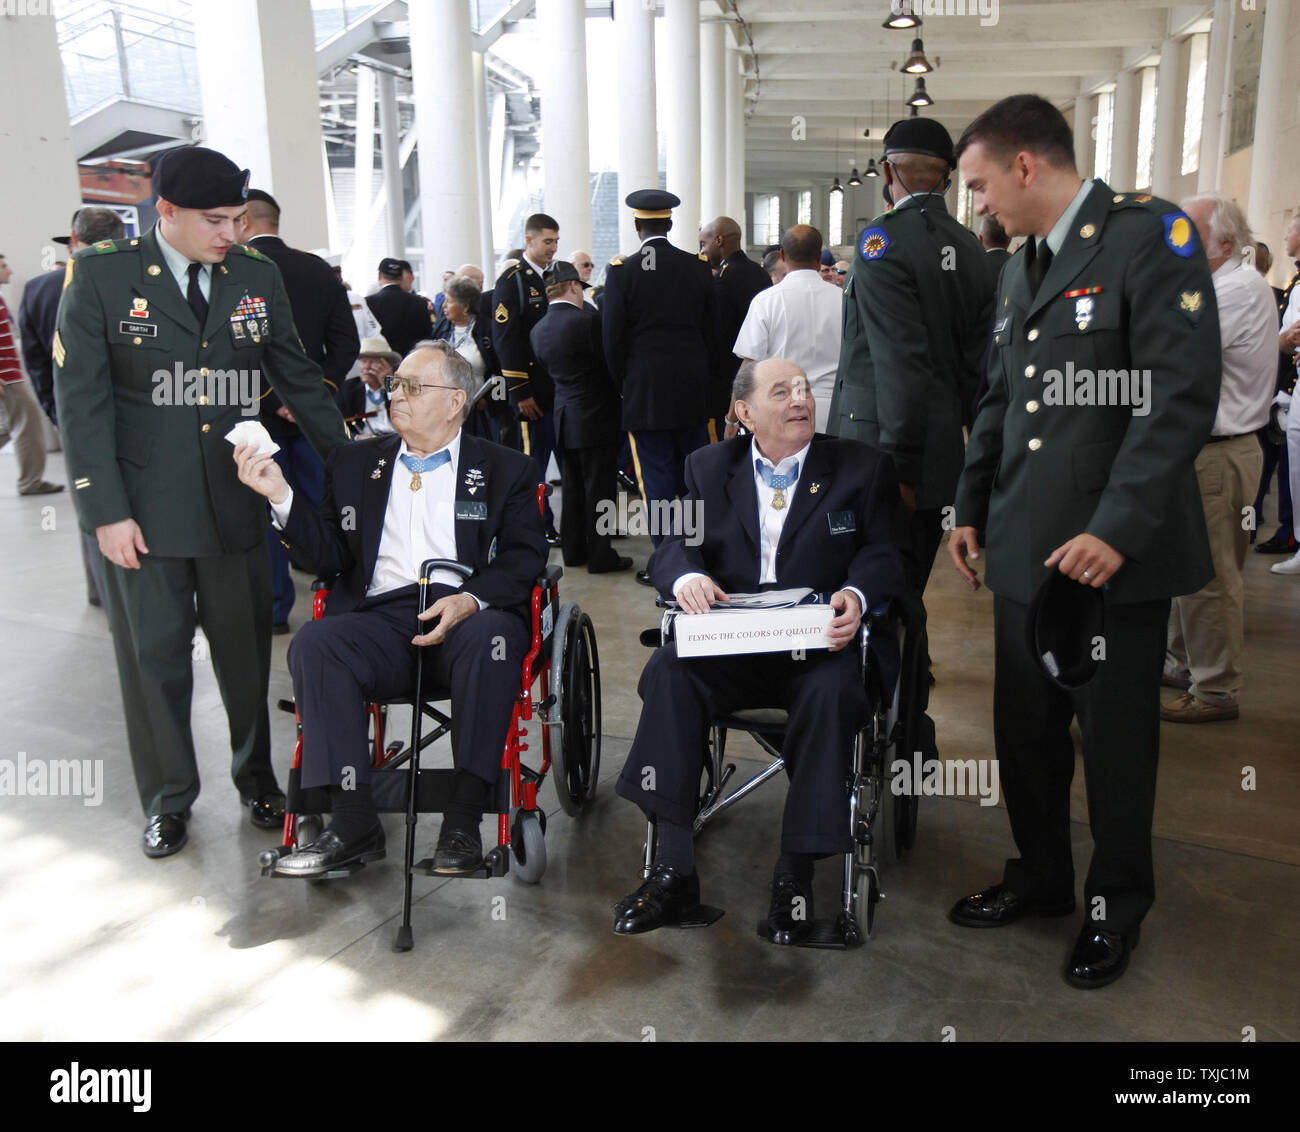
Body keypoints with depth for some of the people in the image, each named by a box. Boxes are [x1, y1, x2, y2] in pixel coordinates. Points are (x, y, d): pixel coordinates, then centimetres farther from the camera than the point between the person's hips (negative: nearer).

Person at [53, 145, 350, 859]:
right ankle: (168, 799, 28)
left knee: (246, 649, 11)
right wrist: (106, 511, -11)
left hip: (234, 500, 2)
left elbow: (298, 378, 11)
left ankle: (255, 775, 32)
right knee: (153, 657, 10)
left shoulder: (257, 276, 4)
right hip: (142, 509, -2)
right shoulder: (101, 275, -4)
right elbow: (80, 400, -6)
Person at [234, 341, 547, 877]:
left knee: (493, 639, -35)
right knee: (313, 644, -26)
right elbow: (332, 554, 17)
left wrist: (470, 600, -16)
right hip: (380, 616, 3)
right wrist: (281, 496, 2)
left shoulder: (504, 469, 14)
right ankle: (353, 822, -22)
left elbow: (525, 556, 2)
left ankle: (463, 819, -26)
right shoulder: (356, 462, 23)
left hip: (467, 616, -2)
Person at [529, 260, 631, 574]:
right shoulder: (587, 319, -16)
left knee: (573, 486, 16)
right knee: (598, 488, 1)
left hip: (564, 417, 7)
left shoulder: (538, 330, 6)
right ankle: (600, 555, 7)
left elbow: (546, 368, 12)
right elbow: (609, 362, -13)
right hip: (595, 418, -7)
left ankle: (573, 549, 24)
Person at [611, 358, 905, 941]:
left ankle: (795, 873, -20)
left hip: (816, 643, -1)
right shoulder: (709, 466, 15)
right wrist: (687, 577, -19)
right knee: (668, 670, -28)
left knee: (832, 692, -34)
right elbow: (672, 544, 6)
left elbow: (883, 553, 2)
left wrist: (856, 595, -21)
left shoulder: (861, 467, 10)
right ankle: (673, 867, -22)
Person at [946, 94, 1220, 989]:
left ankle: (1116, 908, 28)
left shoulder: (1150, 234, -9)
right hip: (1026, 548, 7)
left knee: (1116, 740, 7)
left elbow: (1184, 395, -17)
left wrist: (1117, 529, -22)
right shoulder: (1023, 267, 15)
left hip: (1114, 555, -6)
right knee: (1024, 728, 13)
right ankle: (1041, 878, 34)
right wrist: (972, 508, 15)